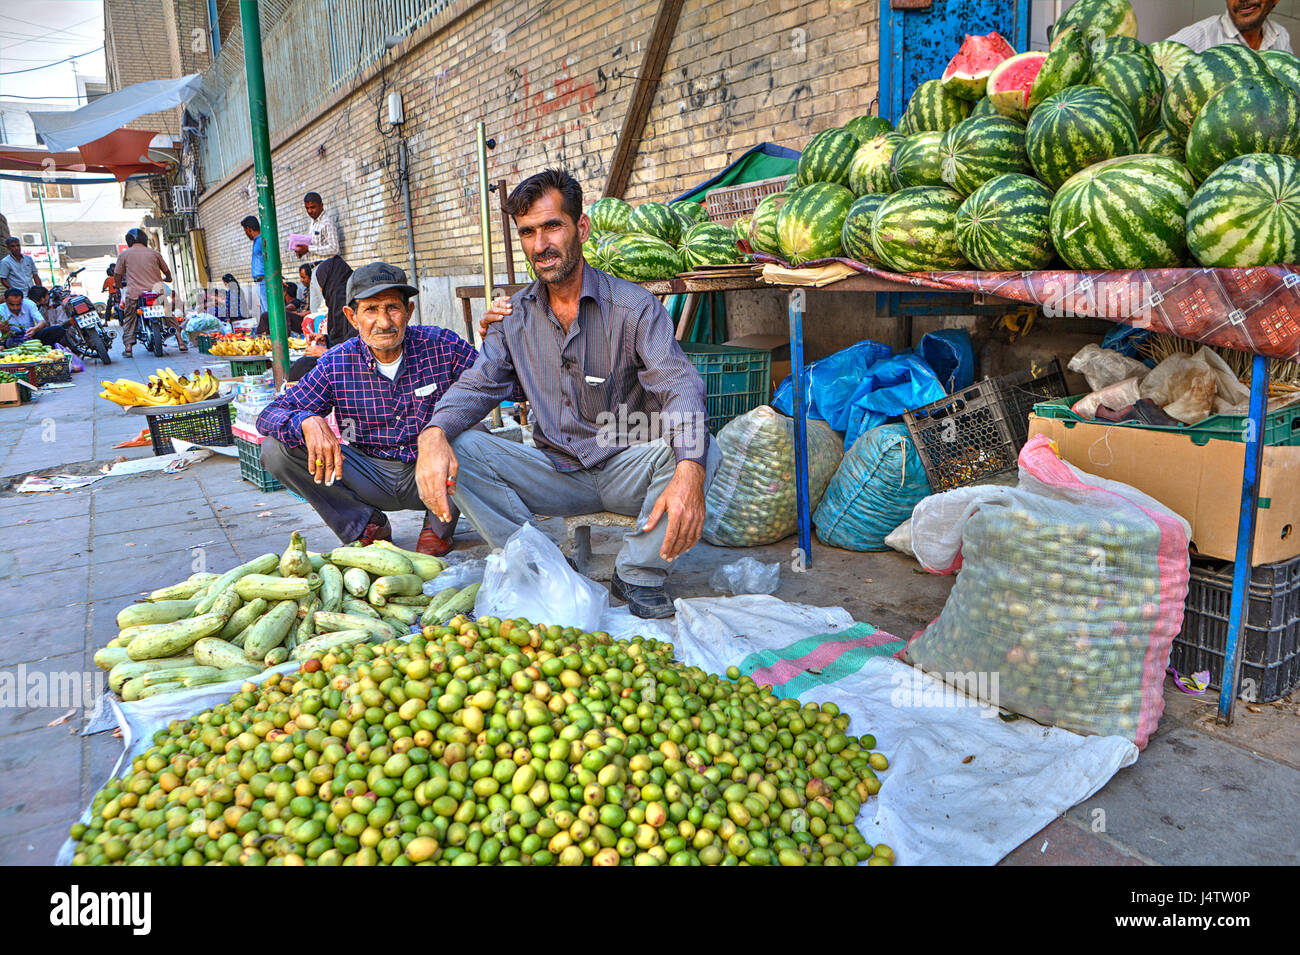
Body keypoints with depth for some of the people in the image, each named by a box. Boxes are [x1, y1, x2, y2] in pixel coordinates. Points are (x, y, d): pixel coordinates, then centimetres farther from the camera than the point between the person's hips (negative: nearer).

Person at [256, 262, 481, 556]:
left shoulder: (442, 346, -10)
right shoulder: (336, 364, -7)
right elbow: (268, 415, -7)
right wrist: (307, 421, -32)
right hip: (371, 477, 2)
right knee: (275, 448, -13)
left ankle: (439, 526, -5)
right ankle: (367, 526, 2)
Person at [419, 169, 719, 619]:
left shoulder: (633, 306, -10)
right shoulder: (515, 315, 4)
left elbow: (680, 385, -23)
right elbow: (477, 386, 0)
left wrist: (688, 472, -44)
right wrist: (434, 433, -26)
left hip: (626, 468, -2)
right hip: (556, 473, 3)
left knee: (701, 448, -32)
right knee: (459, 450, -18)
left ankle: (638, 575, -12)